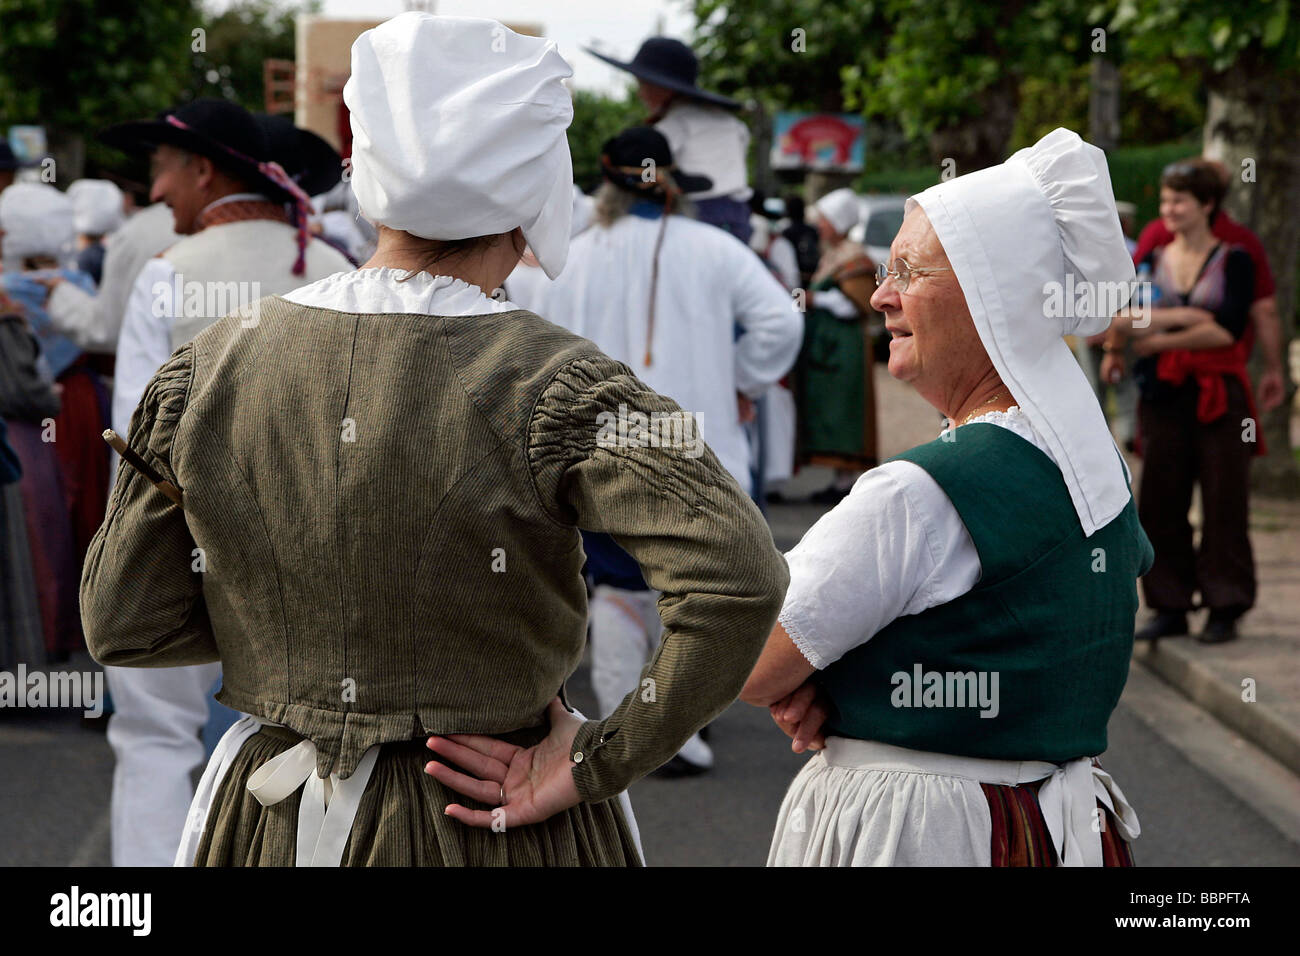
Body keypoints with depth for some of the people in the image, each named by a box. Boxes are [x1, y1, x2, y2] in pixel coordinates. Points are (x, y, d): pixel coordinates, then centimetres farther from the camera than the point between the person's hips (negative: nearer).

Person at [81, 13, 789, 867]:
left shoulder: (212, 364, -5)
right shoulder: (555, 387, -16)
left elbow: (123, 624, 0)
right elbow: (740, 579, -27)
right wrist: (598, 767, -16)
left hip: (270, 819, 3)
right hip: (493, 828, -3)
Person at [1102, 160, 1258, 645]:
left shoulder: (1233, 261, 0)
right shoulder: (1153, 261, 10)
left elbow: (1228, 331, -12)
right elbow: (1122, 318, -5)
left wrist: (1162, 340, -12)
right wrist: (1186, 317, -17)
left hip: (1219, 394, -3)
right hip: (1164, 395, 4)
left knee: (1223, 503, -2)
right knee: (1160, 501, 3)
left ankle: (1224, 608, 6)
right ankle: (1170, 607, 11)